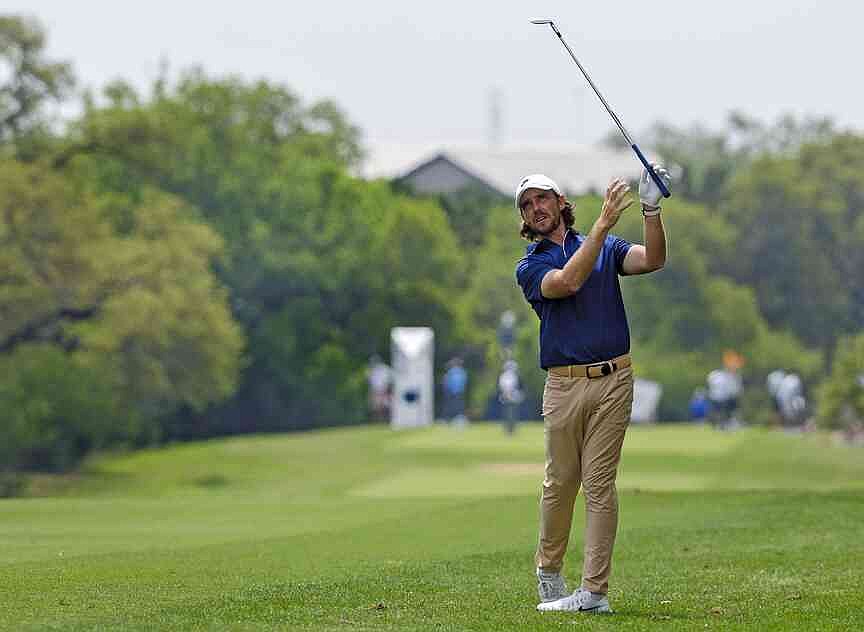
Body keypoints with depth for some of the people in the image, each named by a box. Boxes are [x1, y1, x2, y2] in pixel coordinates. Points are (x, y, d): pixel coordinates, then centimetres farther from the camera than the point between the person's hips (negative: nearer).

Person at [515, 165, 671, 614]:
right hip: (563, 386, 0)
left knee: (600, 484, -3)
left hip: (613, 379, 0)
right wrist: (604, 222, -21)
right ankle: (548, 574, 25)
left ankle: (595, 590, -5)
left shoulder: (607, 247, 12)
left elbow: (652, 260, -6)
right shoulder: (529, 267, 6)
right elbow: (567, 282, -15)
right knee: (560, 483, 5)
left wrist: (652, 210, -23)